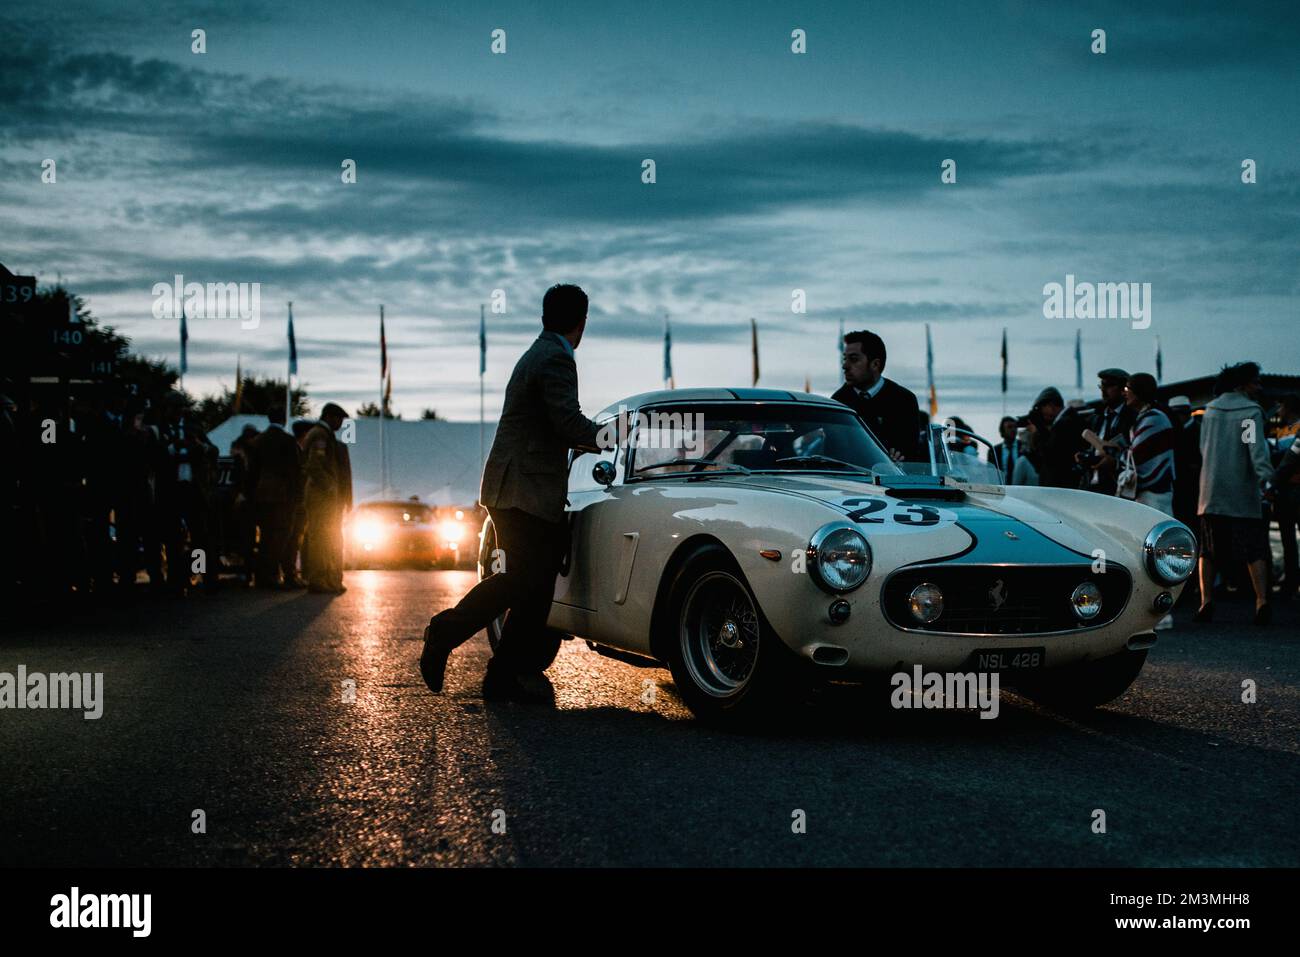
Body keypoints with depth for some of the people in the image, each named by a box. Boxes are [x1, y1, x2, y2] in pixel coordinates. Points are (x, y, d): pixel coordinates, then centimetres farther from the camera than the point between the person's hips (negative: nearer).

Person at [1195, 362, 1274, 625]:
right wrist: (1265, 478, -24)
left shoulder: (1210, 410, 11)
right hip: (1243, 494, -5)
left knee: (1208, 550, 8)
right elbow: (1257, 448, -20)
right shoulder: (1250, 411, -8)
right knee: (1254, 550, 0)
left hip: (1211, 492, 5)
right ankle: (1262, 603, -7)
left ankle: (1206, 603, 4)